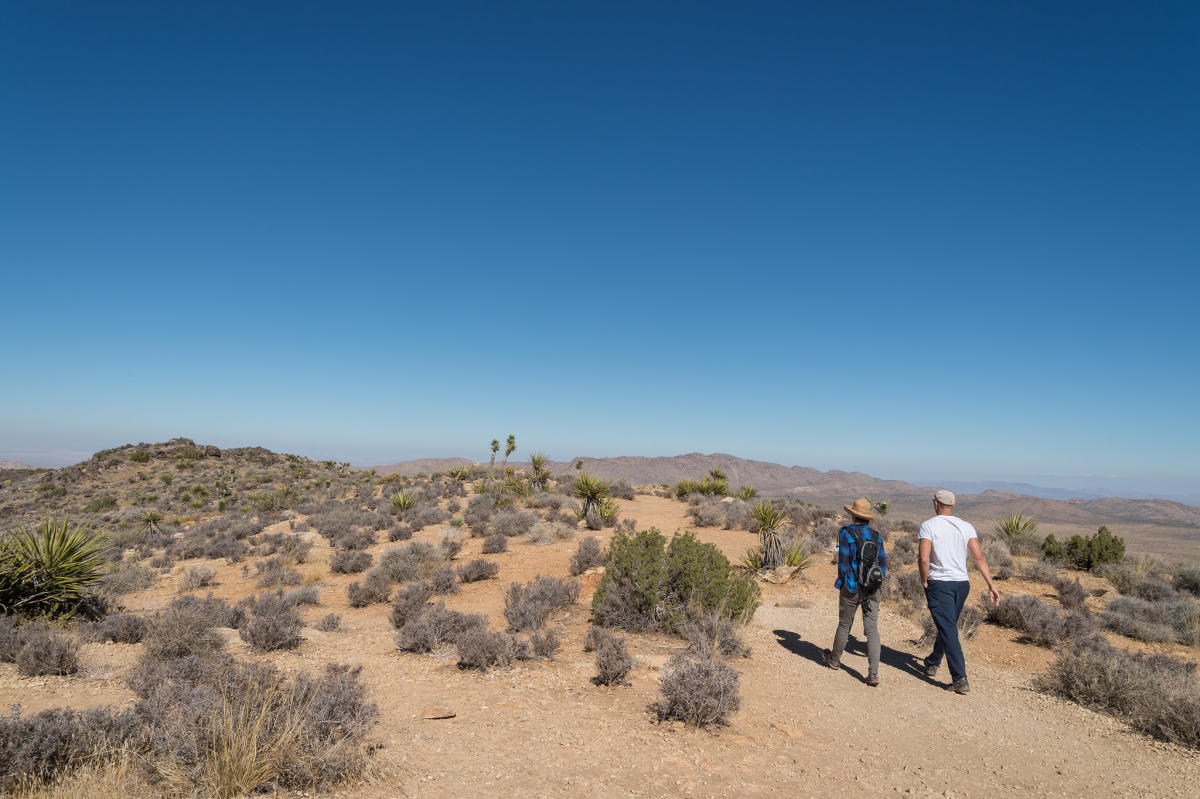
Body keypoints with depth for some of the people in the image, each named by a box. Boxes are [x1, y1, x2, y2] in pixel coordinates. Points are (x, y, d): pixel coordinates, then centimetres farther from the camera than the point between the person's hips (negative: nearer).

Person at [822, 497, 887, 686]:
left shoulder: (846, 533, -9)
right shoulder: (876, 536, 5)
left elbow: (843, 562, -11)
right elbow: (883, 563, 6)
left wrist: (841, 583, 2)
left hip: (852, 588, -3)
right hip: (872, 589, 3)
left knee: (844, 625, 14)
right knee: (872, 630, 2)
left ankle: (834, 659, 35)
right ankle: (873, 674, -6)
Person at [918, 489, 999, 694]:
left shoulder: (928, 526, -8)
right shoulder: (966, 526, 5)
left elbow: (923, 559, -17)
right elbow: (979, 557, -2)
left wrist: (924, 582, -3)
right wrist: (991, 585, -1)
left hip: (939, 584, -5)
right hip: (962, 583, 5)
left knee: (948, 630, -3)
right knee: (948, 626, 20)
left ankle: (960, 679, -9)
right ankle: (932, 663, 37)